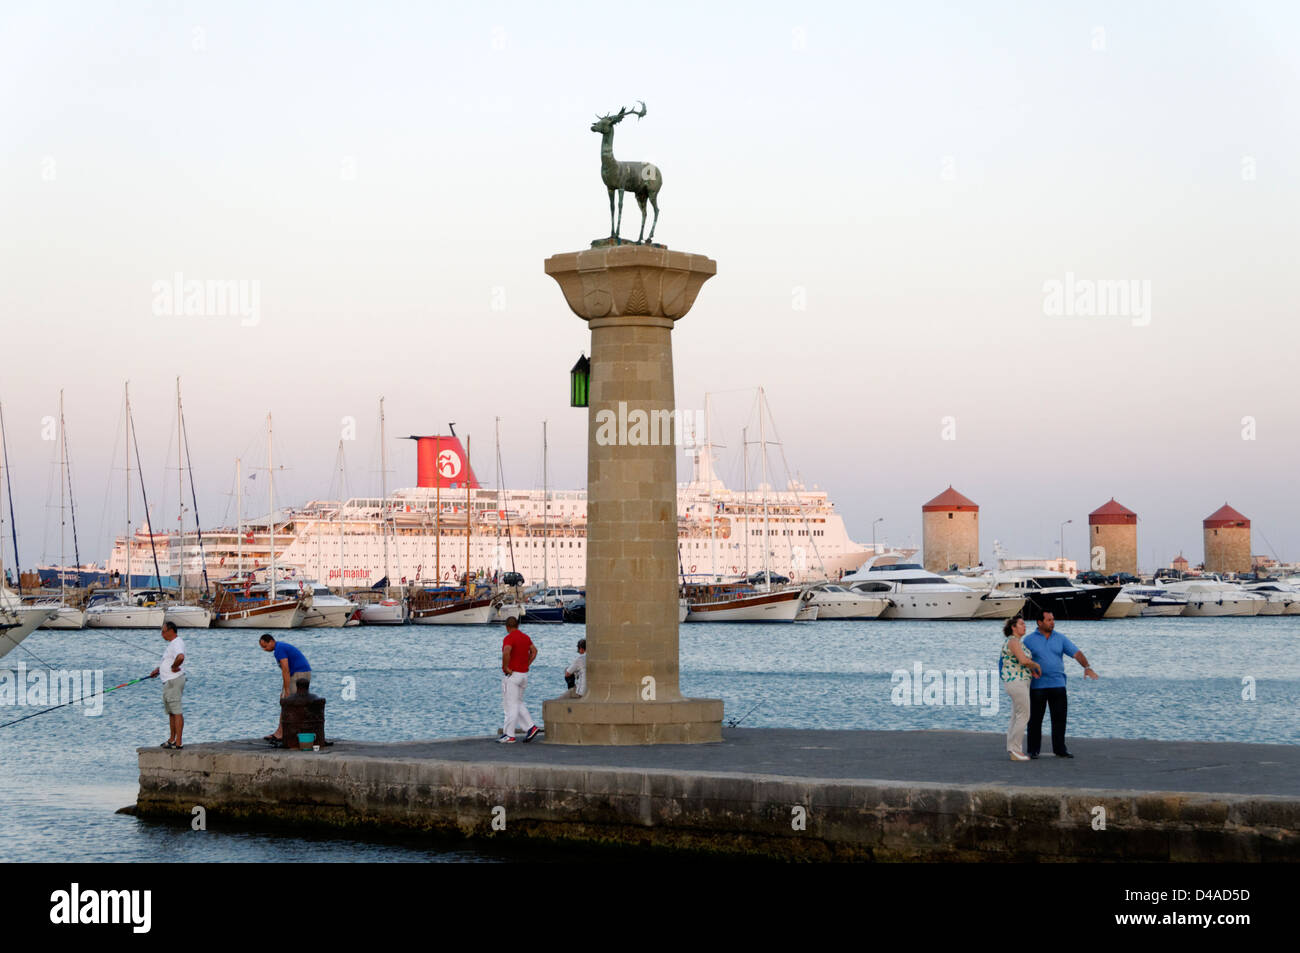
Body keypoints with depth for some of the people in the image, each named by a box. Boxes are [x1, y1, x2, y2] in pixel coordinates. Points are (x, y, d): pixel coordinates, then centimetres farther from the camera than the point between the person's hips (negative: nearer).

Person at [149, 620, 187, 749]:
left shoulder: (177, 643, -17)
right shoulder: (172, 643, 18)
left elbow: (180, 657, -39)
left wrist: (174, 667, -23)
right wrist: (158, 670, 25)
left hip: (174, 681, -11)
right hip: (168, 681, 11)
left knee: (177, 712, -11)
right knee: (171, 712, 17)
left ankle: (178, 743, -13)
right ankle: (172, 740, 26)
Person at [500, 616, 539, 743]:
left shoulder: (509, 638, -14)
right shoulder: (525, 637, 11)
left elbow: (506, 652, -31)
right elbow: (534, 651, 20)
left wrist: (506, 667, -19)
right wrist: (527, 665, 13)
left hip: (511, 675, -8)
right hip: (524, 674, 8)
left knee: (511, 705, -3)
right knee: (518, 704, 18)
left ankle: (509, 735, 0)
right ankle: (531, 727, 7)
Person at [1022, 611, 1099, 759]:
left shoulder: (1060, 639, 8)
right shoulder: (1029, 640, 2)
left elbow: (1076, 653, 0)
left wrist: (1087, 667, -16)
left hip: (1058, 685, 3)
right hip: (1038, 686, -3)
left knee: (1059, 718, 3)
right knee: (1035, 719, 1)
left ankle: (1059, 749, 12)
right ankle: (1033, 750, 7)